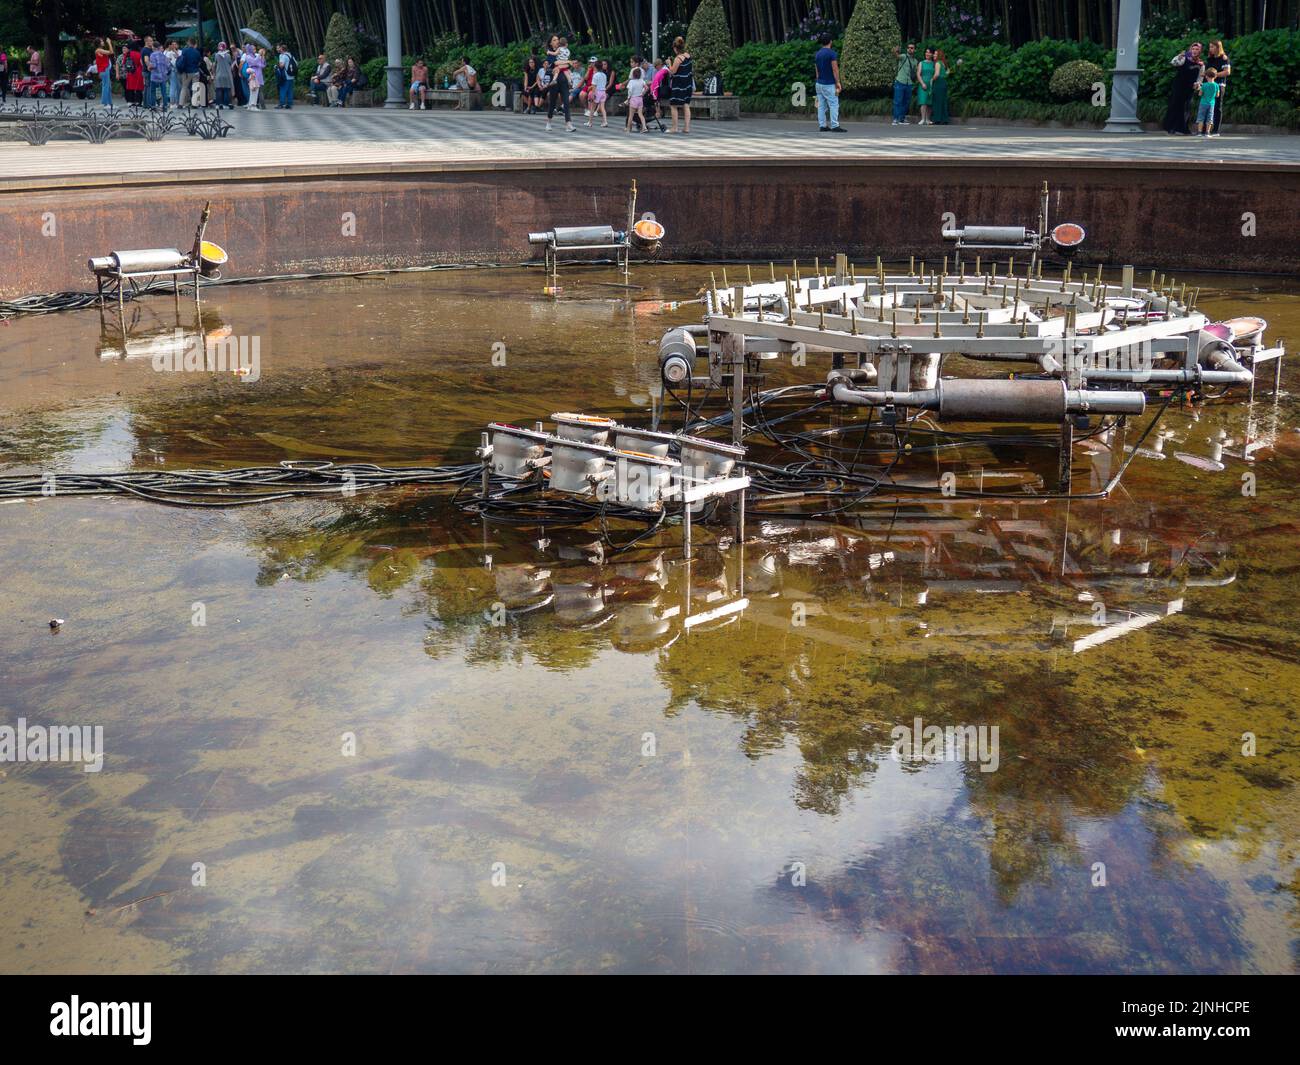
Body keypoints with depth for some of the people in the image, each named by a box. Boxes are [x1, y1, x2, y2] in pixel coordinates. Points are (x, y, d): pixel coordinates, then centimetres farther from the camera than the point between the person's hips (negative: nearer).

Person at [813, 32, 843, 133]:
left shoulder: (817, 54, 10)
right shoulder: (832, 53, -11)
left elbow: (817, 71, 14)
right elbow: (835, 69, -14)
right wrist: (838, 83, -10)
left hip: (819, 84, 7)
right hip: (829, 84, -7)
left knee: (821, 105, 7)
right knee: (834, 105, -6)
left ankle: (822, 125, 5)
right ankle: (834, 126, -11)